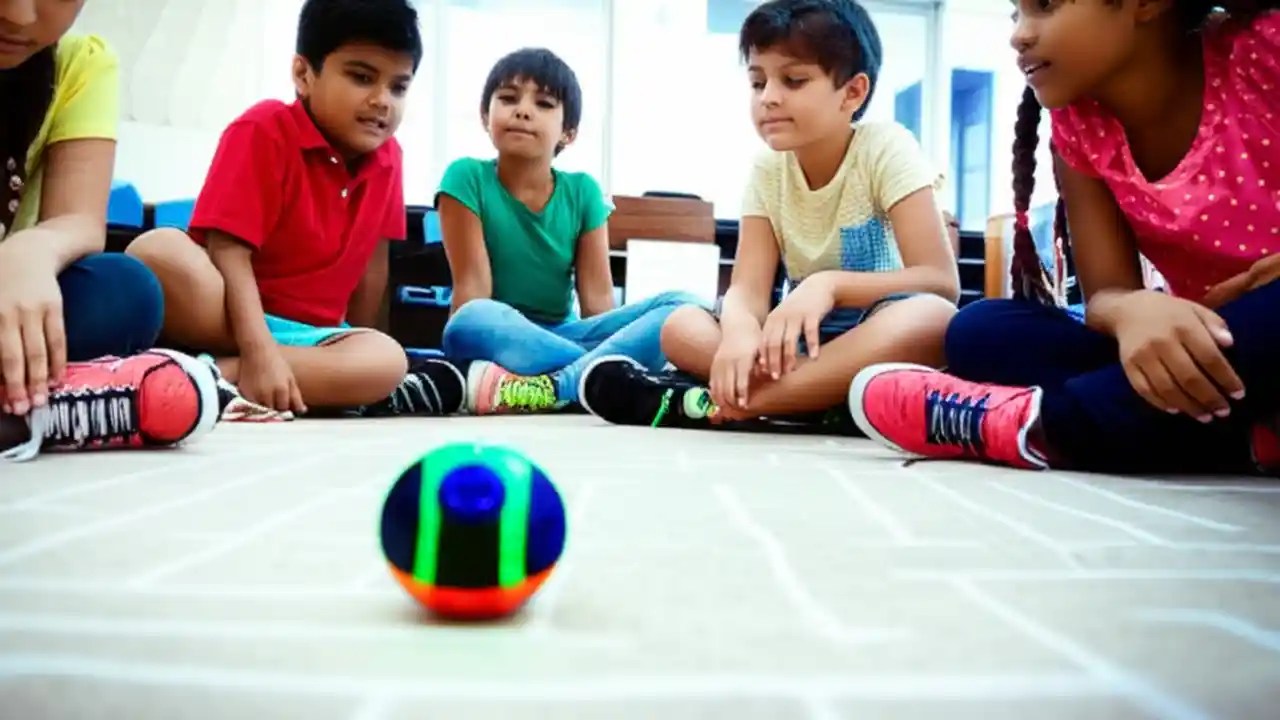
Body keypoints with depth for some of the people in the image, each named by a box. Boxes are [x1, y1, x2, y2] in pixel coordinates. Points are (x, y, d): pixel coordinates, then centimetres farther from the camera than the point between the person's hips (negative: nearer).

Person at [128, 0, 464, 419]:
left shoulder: (385, 157, 3)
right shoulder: (265, 131, -13)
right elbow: (228, 250, -21)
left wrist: (356, 348, 12)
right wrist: (260, 352, -33)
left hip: (305, 332, 5)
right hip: (228, 313, -5)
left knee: (387, 361, -28)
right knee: (159, 252, -35)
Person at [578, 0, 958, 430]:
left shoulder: (886, 148, -12)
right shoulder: (768, 170, 0)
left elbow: (942, 282, -20)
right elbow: (747, 289, -11)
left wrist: (829, 284, -34)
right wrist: (739, 330, -36)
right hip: (803, 343, 4)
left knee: (930, 318, -38)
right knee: (681, 327, -16)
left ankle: (709, 403, -38)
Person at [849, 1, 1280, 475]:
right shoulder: (1078, 128, -1)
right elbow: (1105, 292, -8)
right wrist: (1134, 311, -32)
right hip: (1206, 355, 4)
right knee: (982, 332, -14)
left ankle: (1037, 424, -22)